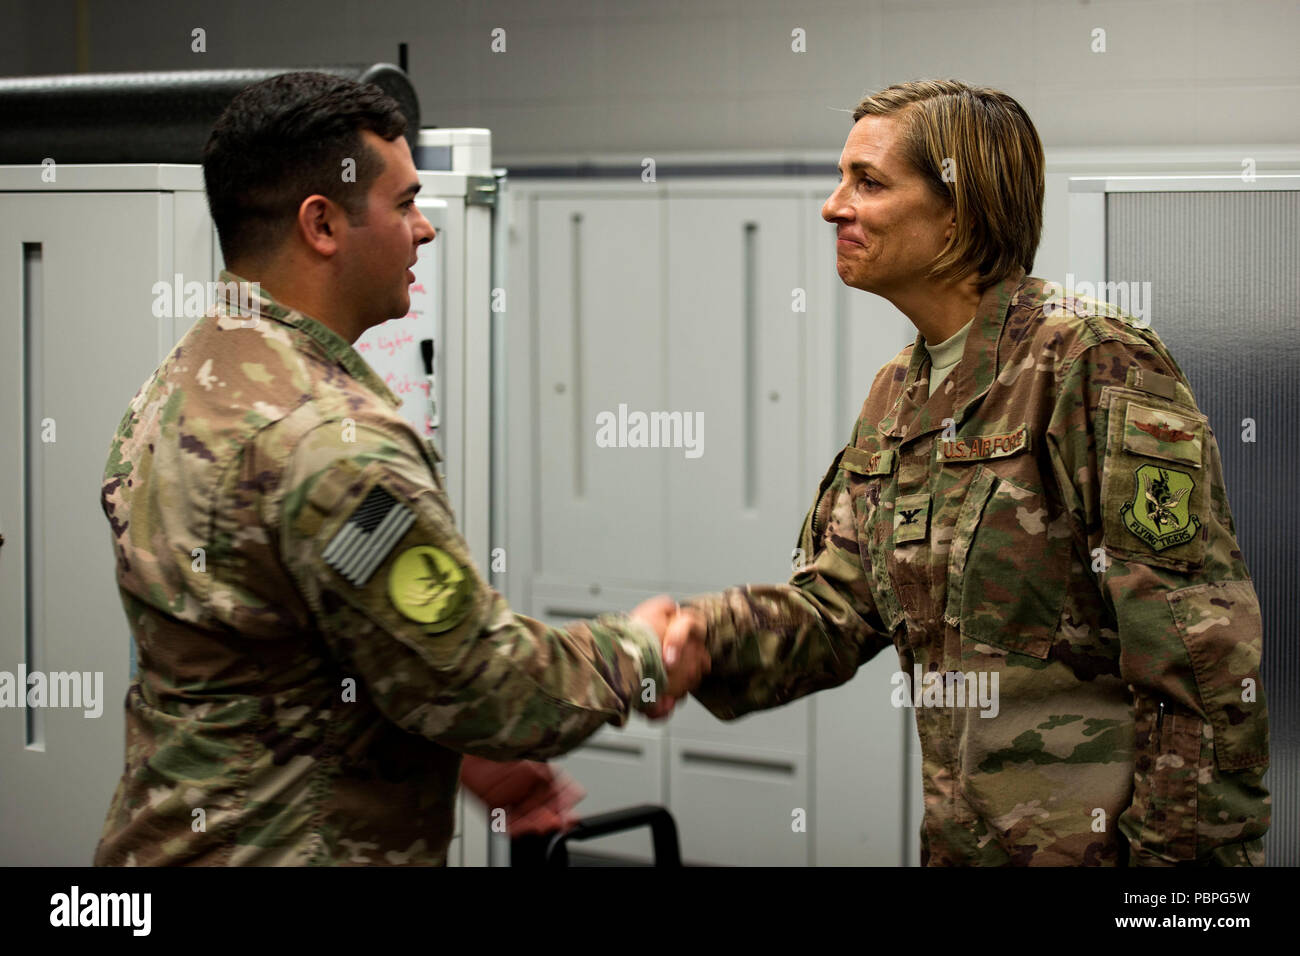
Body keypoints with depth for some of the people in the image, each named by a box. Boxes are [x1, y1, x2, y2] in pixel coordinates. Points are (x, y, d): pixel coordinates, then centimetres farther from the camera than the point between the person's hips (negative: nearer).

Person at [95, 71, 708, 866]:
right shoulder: (332, 443, -23)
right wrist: (639, 653, -2)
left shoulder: (176, 386, 8)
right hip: (292, 849, -10)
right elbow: (481, 681, -19)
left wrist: (465, 755, 15)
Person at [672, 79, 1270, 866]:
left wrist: (1185, 853, -19)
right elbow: (835, 605, 8)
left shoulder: (1095, 361, -15)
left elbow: (1204, 655, -18)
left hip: (1096, 842, -8)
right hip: (961, 839, 8)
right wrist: (700, 637, -11)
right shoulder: (898, 394, 12)